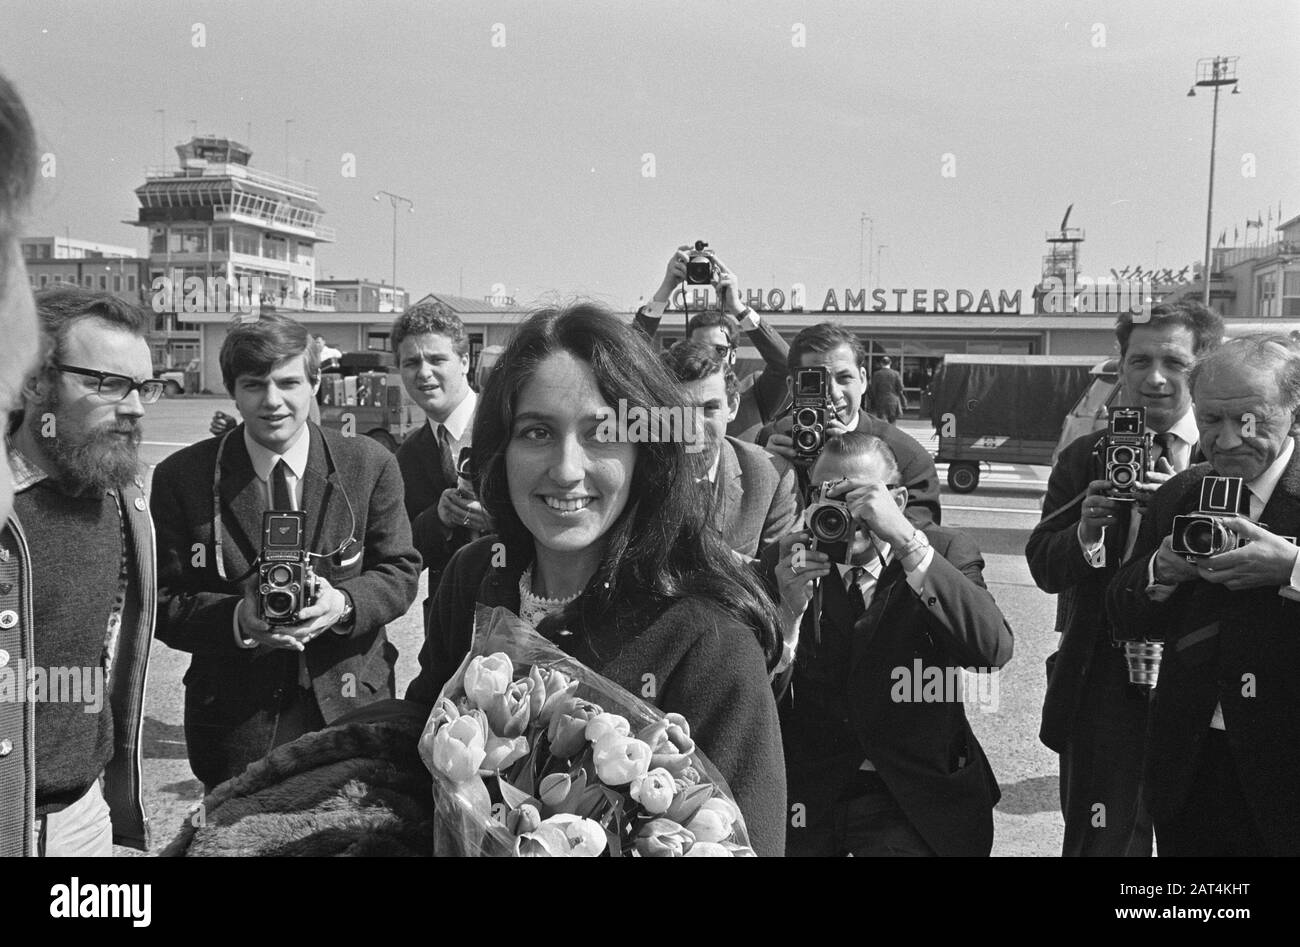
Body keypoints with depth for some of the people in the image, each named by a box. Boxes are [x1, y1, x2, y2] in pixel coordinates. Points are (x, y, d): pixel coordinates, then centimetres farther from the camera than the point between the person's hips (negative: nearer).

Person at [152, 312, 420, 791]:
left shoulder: (370, 465, -1)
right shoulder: (183, 476, -3)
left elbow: (400, 571, 2)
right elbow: (163, 602, -1)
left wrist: (343, 604, -19)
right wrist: (237, 620, -21)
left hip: (351, 709, 1)